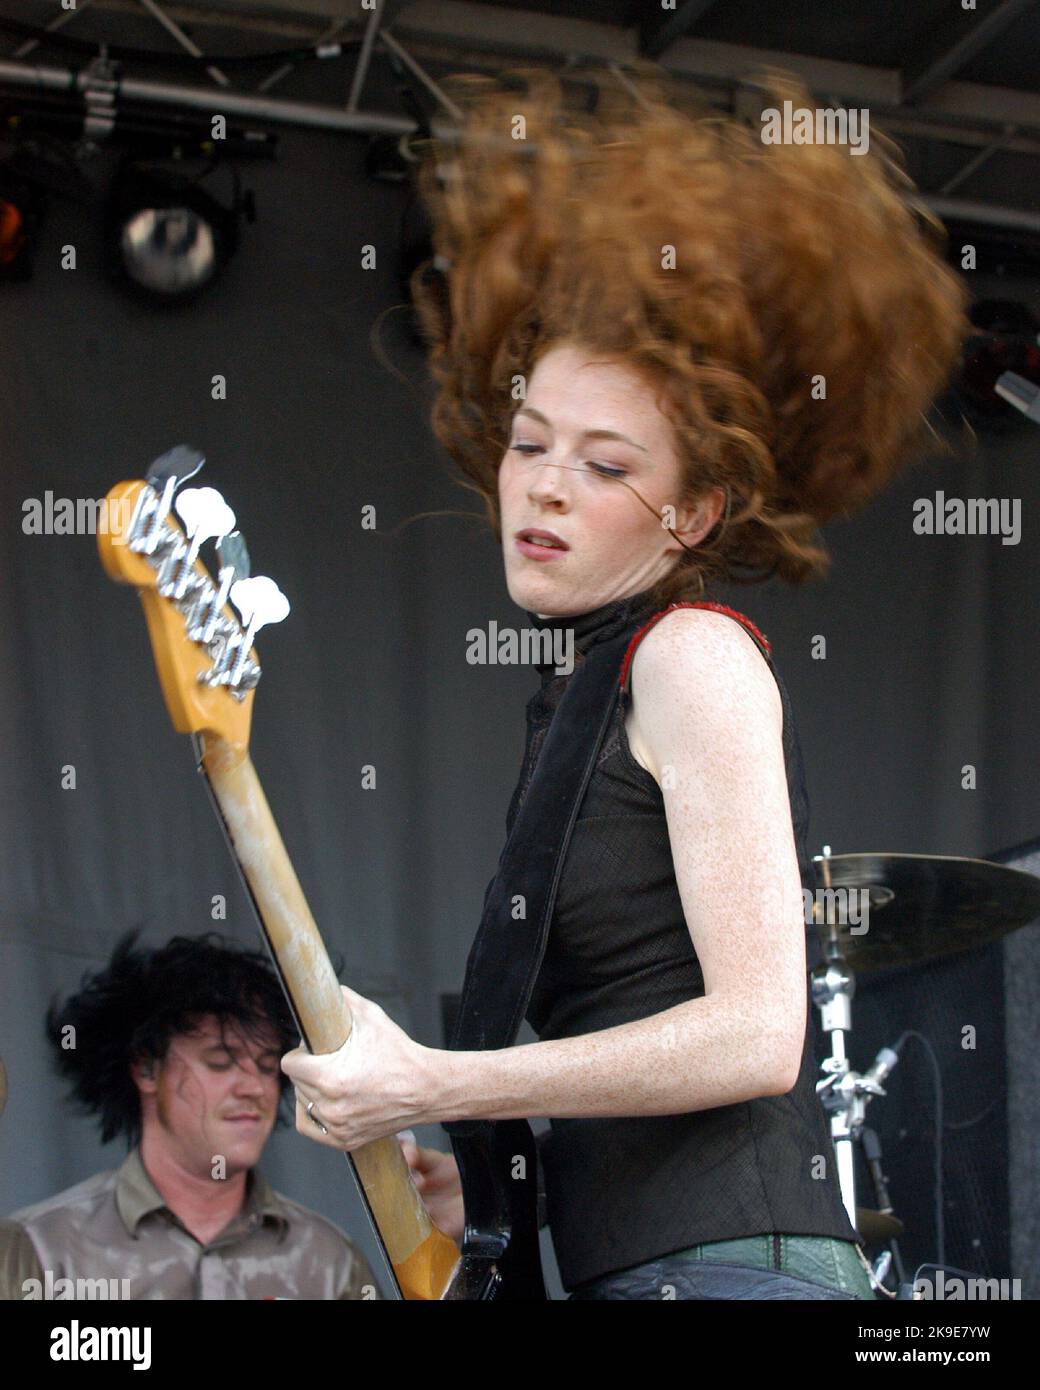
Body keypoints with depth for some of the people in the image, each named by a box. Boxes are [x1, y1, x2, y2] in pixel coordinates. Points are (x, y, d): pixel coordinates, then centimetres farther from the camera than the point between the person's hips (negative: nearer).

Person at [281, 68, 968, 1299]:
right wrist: (478, 1183, 7)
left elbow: (756, 1035, -15)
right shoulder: (572, 691, 17)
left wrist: (426, 1086, -13)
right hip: (620, 1262, 8)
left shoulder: (697, 654, -7)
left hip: (725, 1260, -8)